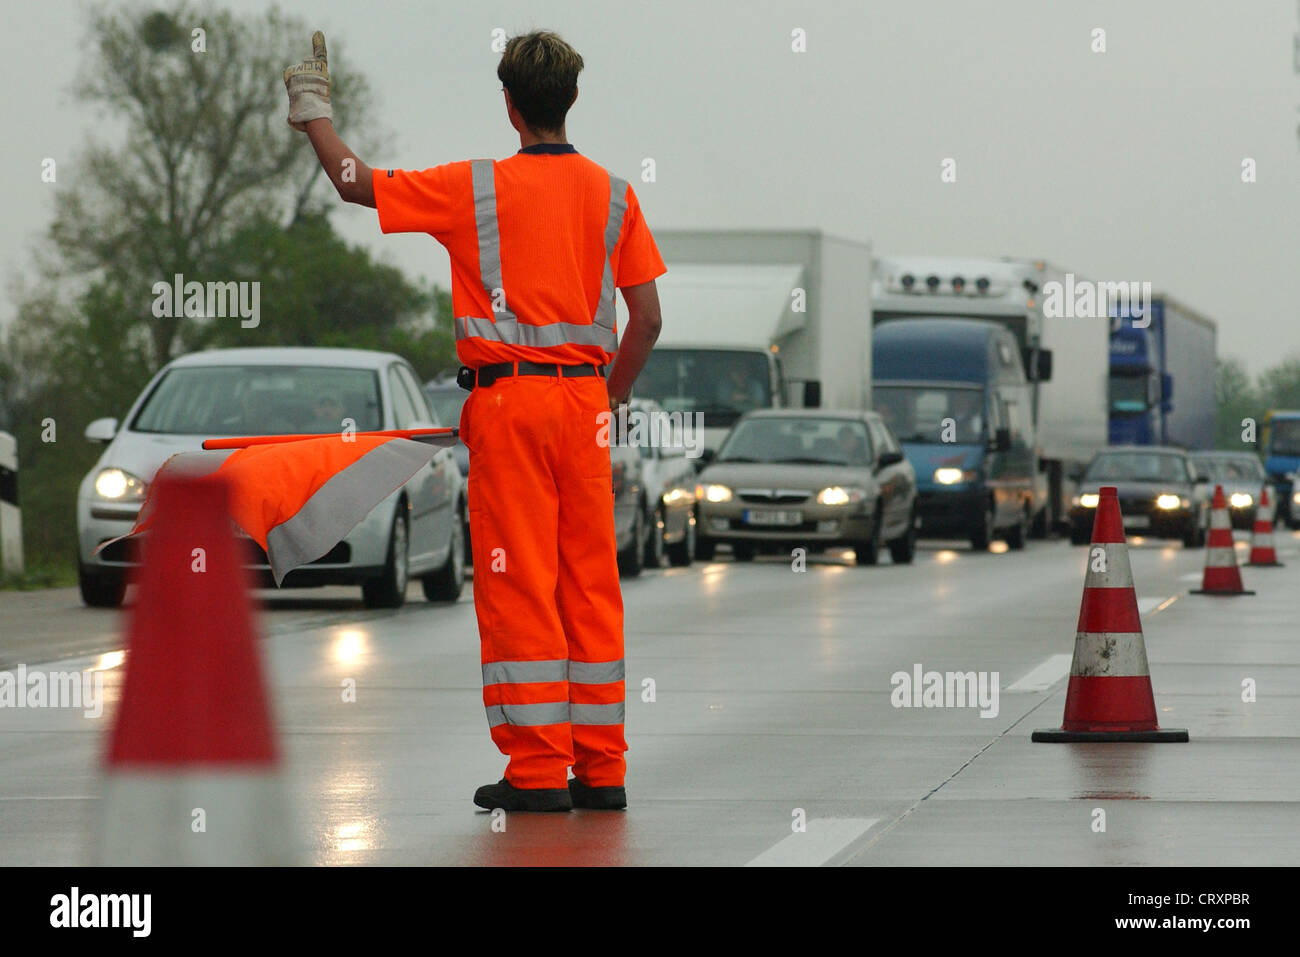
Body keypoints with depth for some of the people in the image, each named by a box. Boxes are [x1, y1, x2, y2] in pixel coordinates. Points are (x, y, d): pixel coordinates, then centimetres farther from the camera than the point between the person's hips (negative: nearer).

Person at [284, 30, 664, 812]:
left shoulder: (476, 187, -4)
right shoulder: (613, 194, 5)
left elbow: (356, 183, 2)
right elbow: (648, 318, 4)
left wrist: (313, 107, 17)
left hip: (508, 396, -4)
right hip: (585, 396, 4)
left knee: (519, 582, -2)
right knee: (592, 582, 7)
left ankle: (538, 770, -4)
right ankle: (601, 768, 8)